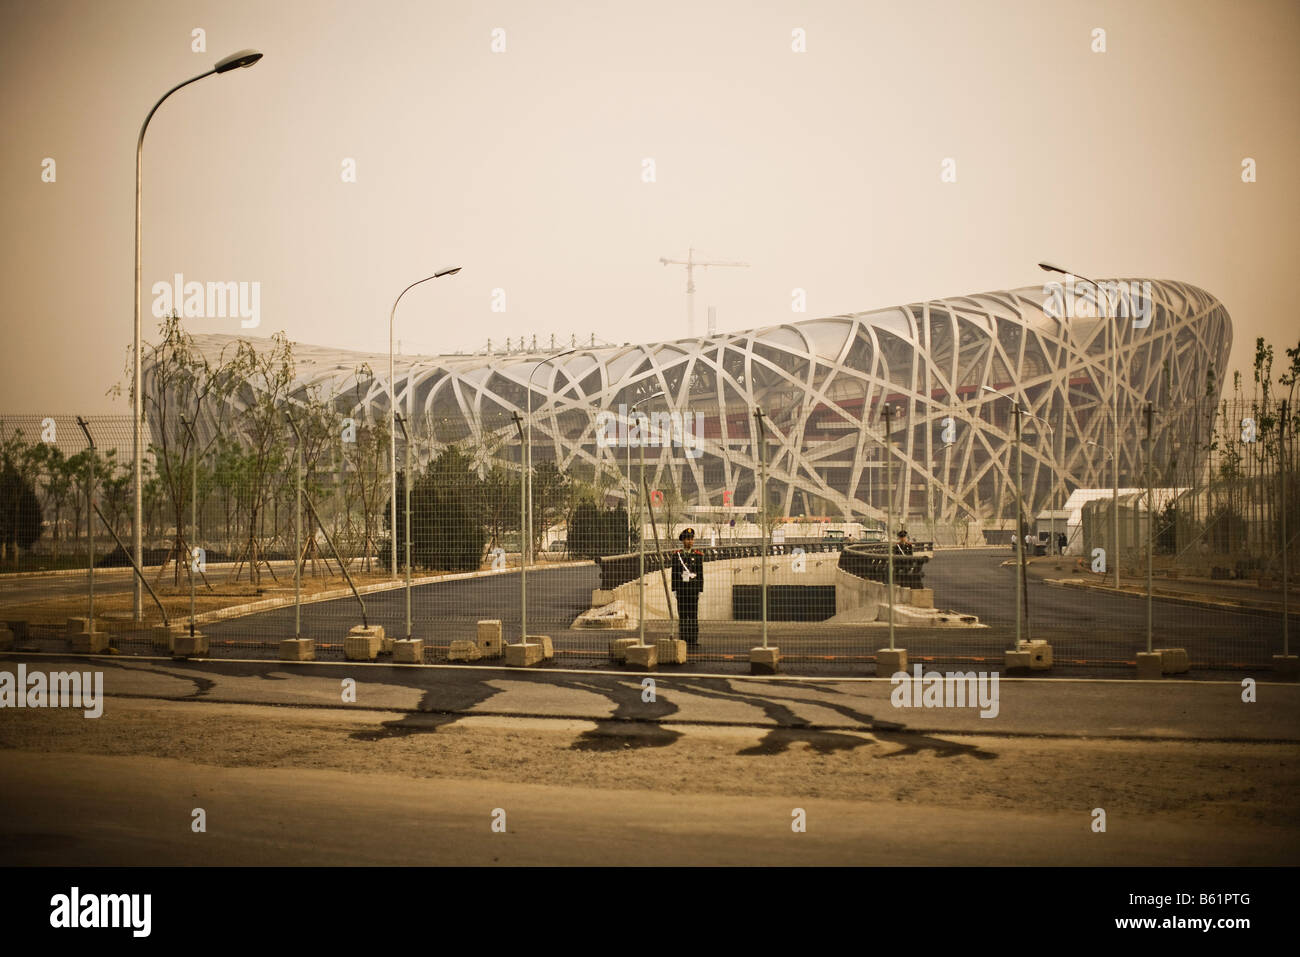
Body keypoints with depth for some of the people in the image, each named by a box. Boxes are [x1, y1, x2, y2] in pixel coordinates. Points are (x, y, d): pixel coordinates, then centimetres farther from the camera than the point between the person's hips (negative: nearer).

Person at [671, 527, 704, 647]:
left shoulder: (698, 555, 4)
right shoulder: (677, 555, 6)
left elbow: (700, 574, 4)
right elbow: (674, 573, 5)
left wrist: (700, 590, -1)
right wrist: (674, 590, 0)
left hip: (693, 588, -1)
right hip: (681, 588, 1)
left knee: (693, 614, -2)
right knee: (682, 614, 1)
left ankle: (694, 639, -1)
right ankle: (683, 638, 4)